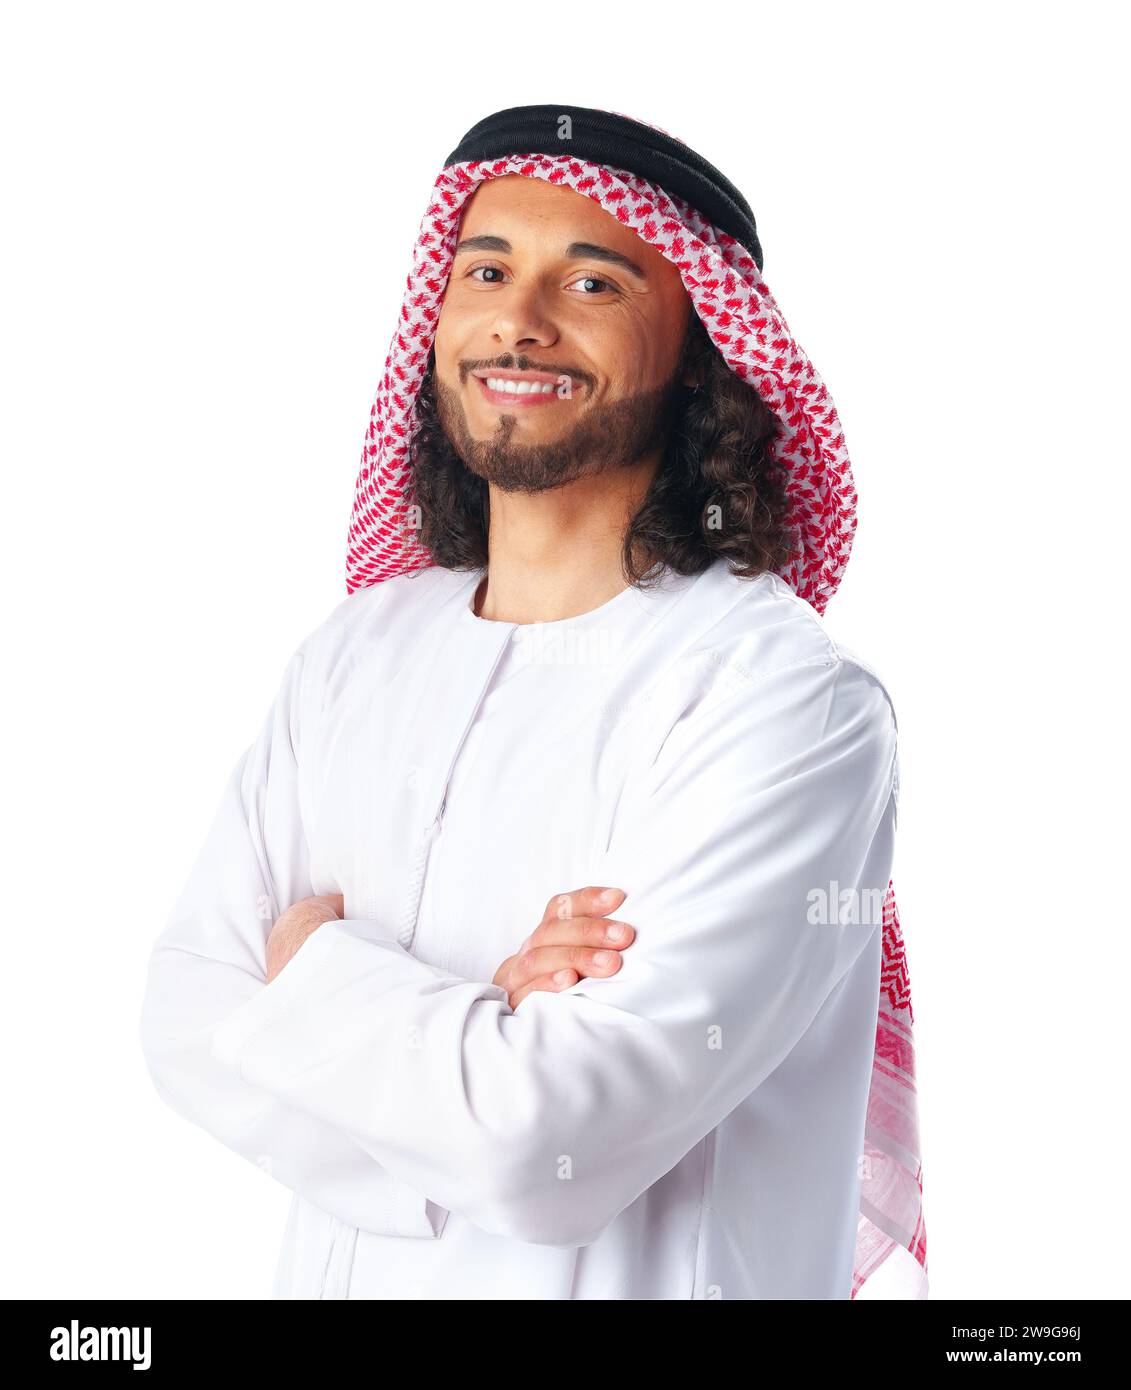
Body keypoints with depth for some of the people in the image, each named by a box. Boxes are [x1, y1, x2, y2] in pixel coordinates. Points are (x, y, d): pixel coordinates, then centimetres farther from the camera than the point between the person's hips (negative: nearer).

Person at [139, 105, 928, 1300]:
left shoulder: (789, 701, -22)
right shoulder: (355, 650, -2)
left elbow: (548, 1151, -28)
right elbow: (187, 1018, -7)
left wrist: (317, 967, -12)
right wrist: (476, 1027, -22)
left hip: (633, 1274, -4)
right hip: (337, 1267, 5)